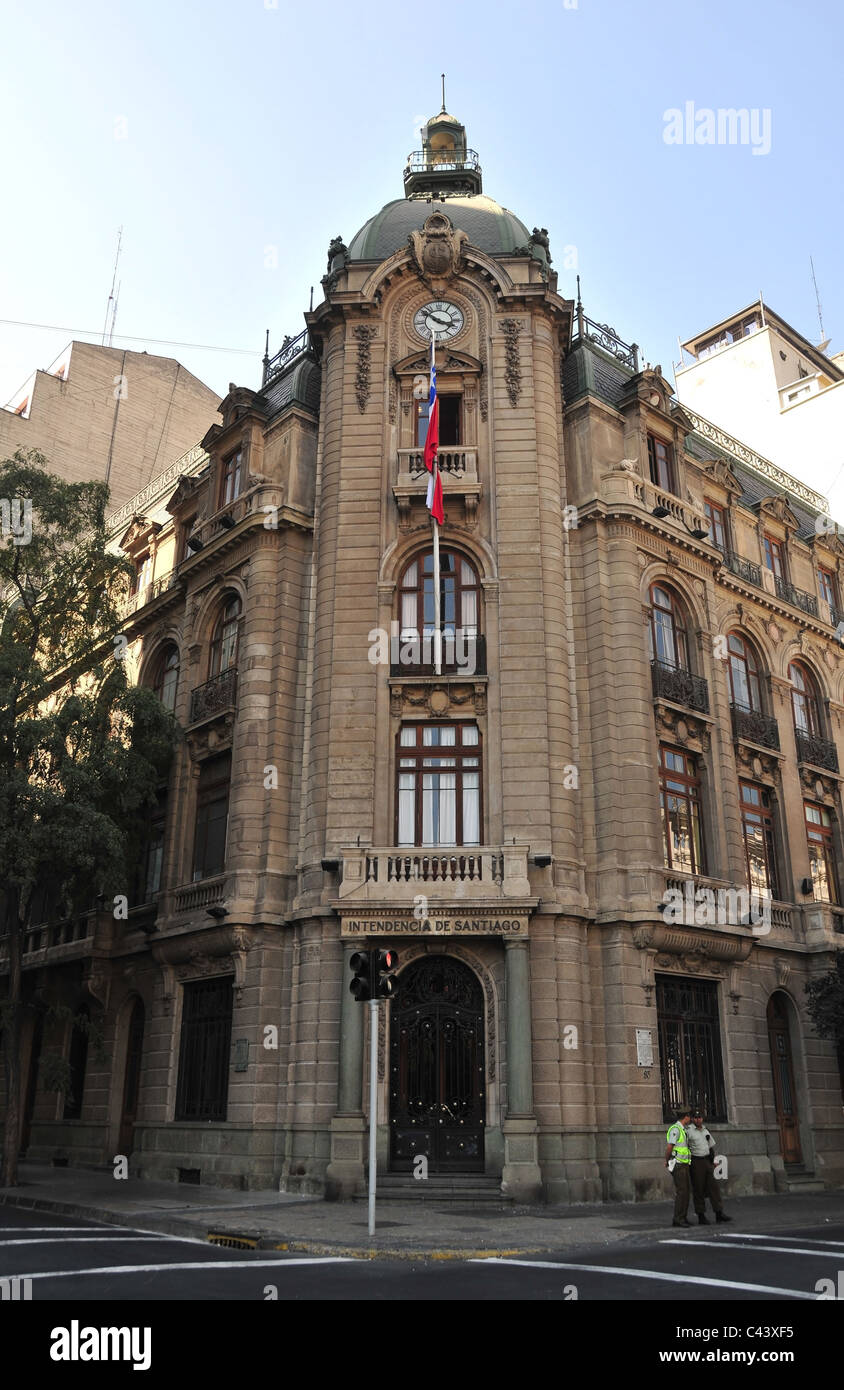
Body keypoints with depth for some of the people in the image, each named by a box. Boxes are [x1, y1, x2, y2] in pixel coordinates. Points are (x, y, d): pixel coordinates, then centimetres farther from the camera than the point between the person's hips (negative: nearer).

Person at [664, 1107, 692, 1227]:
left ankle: (682, 1218, 15)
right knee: (681, 1192, -10)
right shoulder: (675, 1129, -16)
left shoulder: (683, 1130, 16)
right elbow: (669, 1148, -17)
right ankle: (677, 1219, -7)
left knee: (686, 1192, 9)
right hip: (678, 1166, -9)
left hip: (684, 1165, 9)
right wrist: (667, 1161, -4)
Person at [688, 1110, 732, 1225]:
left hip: (707, 1161, 6)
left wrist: (712, 1161, 14)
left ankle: (719, 1213, 4)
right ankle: (701, 1216, 4)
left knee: (713, 1186, 2)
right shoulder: (688, 1131, -6)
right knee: (698, 1189, -2)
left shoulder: (705, 1131, 15)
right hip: (696, 1162, -6)